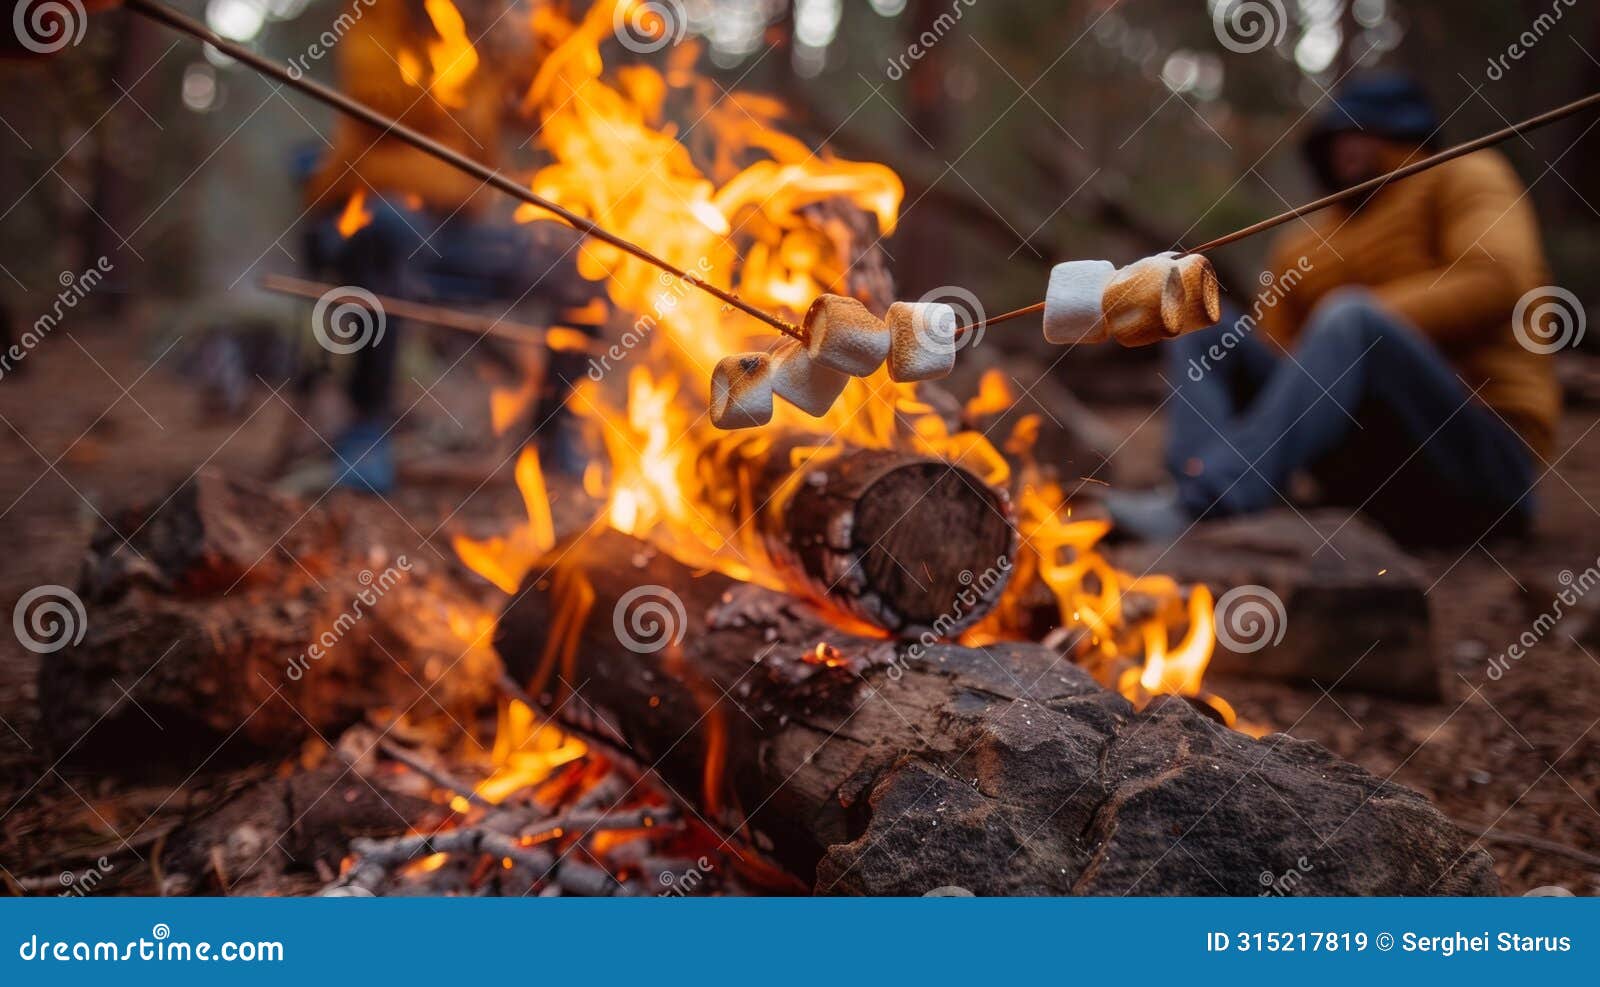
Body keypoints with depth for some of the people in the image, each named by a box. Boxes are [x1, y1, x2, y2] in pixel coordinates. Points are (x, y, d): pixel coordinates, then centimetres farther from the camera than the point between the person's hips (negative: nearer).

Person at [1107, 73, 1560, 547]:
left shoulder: (1463, 176, 4)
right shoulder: (1301, 243, 18)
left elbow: (1498, 282, -14)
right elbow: (1276, 360, 12)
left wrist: (1362, 327, -17)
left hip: (1481, 455, -6)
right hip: (1362, 466, 6)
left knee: (1350, 317, -33)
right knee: (1200, 327, 0)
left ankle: (1204, 500, -49)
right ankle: (1204, 491, -31)